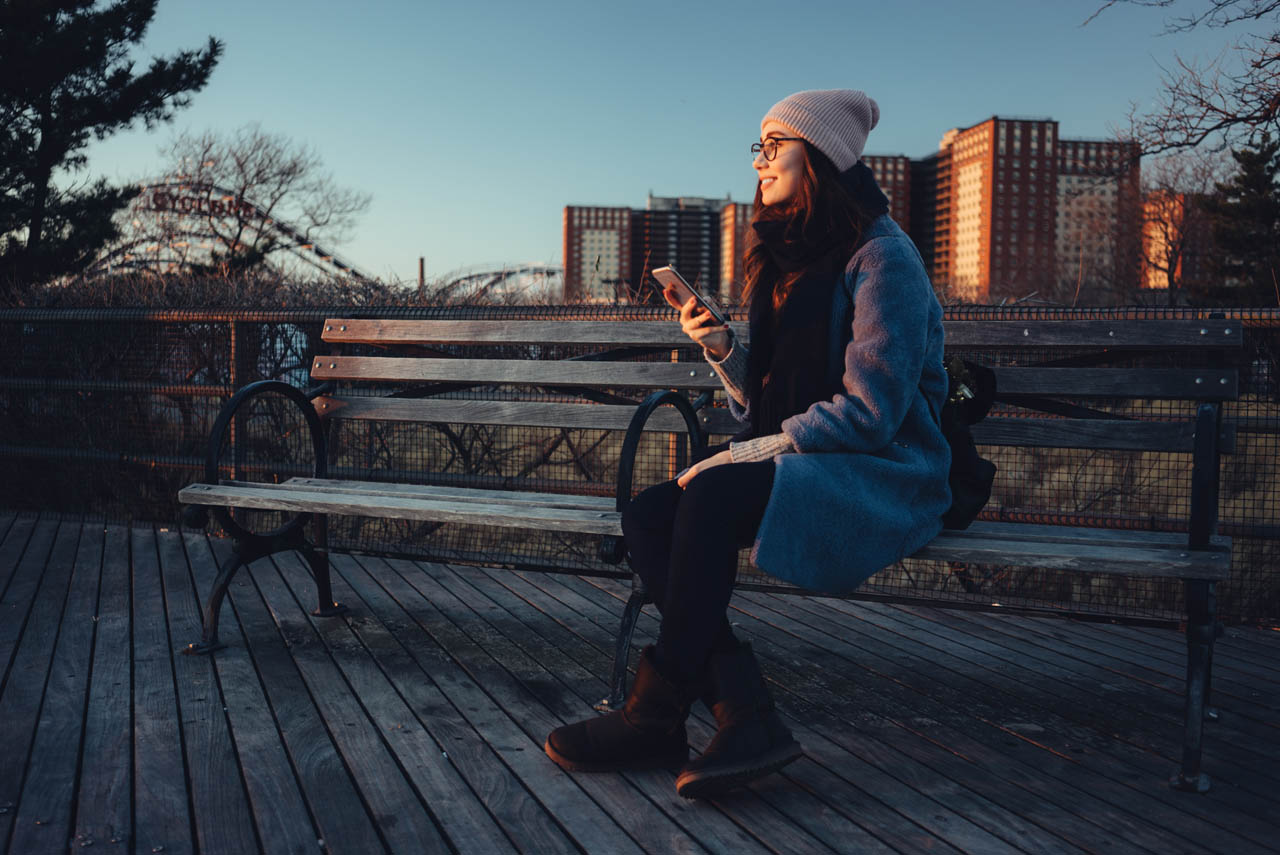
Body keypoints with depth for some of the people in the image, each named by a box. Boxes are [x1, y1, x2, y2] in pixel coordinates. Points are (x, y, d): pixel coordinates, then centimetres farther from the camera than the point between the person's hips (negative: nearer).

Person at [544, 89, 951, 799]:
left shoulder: (881, 255, -8)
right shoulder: (780, 259, 16)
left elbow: (868, 412, -18)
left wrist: (733, 459, -17)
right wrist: (721, 349, -5)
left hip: (881, 474, -7)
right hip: (791, 469, 8)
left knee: (711, 497, -31)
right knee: (647, 516, -15)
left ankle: (658, 714, -17)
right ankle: (745, 714, -22)